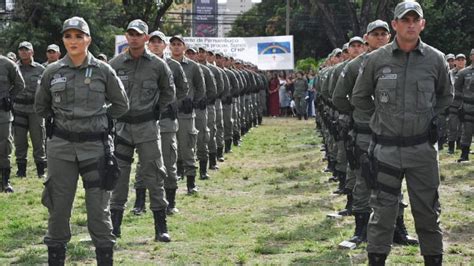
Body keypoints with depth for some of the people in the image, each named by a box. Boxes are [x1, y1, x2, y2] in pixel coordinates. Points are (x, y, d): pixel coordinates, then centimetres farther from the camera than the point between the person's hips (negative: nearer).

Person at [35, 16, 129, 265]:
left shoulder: (103, 71, -2)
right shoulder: (52, 72, 2)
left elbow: (121, 105, 10)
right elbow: (41, 106, 18)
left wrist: (97, 118, 8)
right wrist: (59, 121, 12)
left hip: (95, 145, -1)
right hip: (61, 146, 1)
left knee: (99, 209, 1)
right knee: (58, 208, 5)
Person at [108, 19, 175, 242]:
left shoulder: (157, 65, -2)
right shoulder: (115, 64, 0)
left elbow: (169, 91, 13)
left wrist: (158, 111, 7)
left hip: (147, 126, -1)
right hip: (121, 125, 1)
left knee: (154, 175, 1)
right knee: (118, 175, 5)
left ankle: (161, 227, 6)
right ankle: (115, 225, 14)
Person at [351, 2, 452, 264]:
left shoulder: (435, 60, -1)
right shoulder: (376, 60, -3)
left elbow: (446, 96, 17)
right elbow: (359, 98, 10)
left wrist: (428, 116, 8)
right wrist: (384, 115, 6)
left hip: (423, 147, 1)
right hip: (386, 148, -1)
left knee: (428, 212, 9)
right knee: (383, 212, 5)